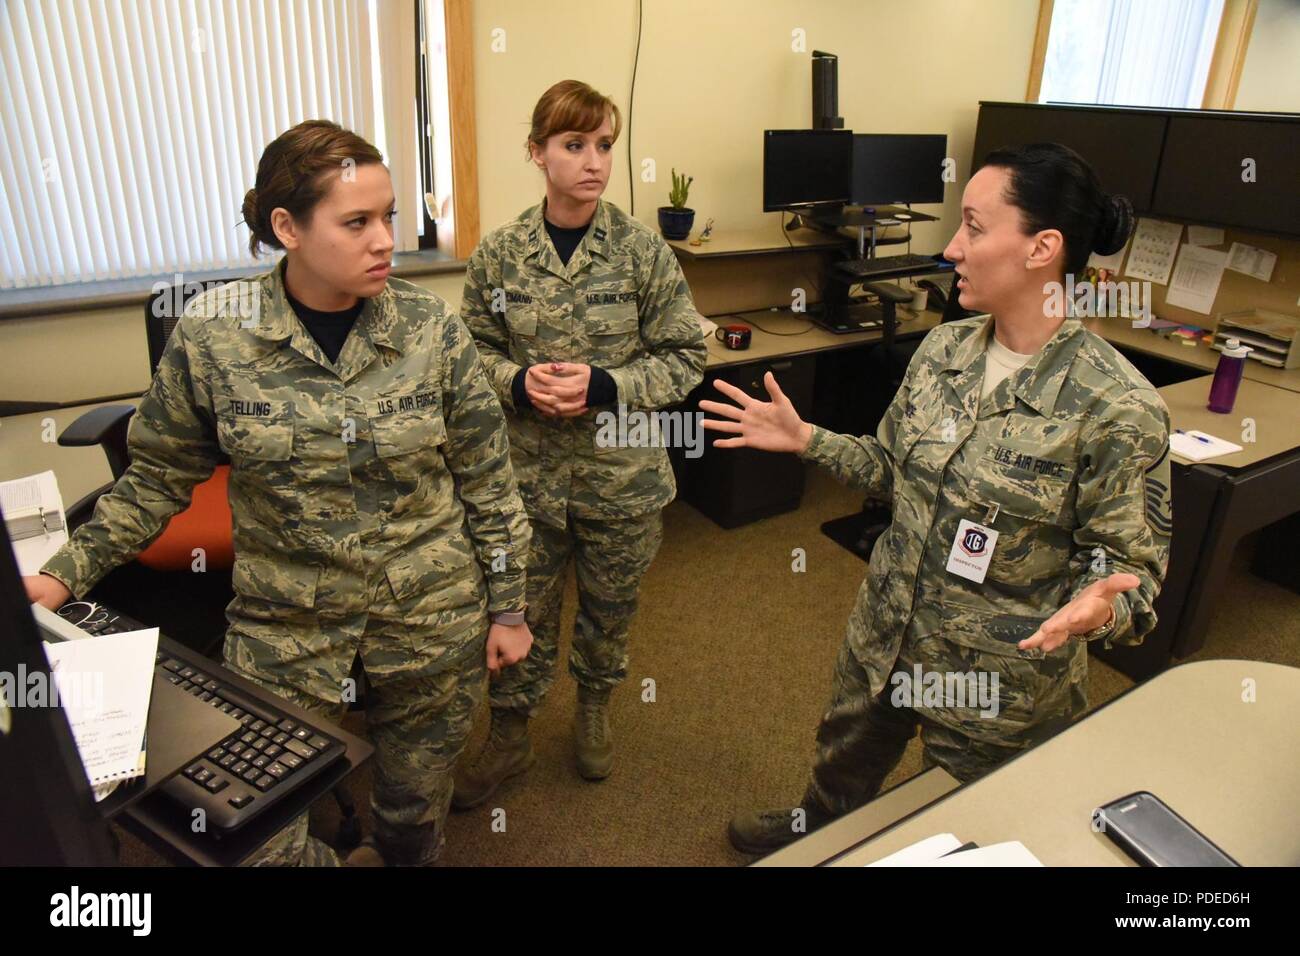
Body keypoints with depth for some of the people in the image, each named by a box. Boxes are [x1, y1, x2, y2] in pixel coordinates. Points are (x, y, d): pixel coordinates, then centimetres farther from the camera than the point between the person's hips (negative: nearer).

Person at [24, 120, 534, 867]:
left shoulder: (432, 329, -9)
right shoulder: (211, 338, -10)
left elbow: (489, 481, -2)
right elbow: (160, 477, 5)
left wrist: (508, 607, 1)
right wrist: (68, 573, 1)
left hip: (434, 624, 0)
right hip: (283, 632, 0)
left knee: (416, 812, 18)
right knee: (253, 837, 7)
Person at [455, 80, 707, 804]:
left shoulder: (643, 251, -9)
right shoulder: (500, 254, -4)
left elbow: (687, 358, -5)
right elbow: (476, 351, 6)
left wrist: (604, 385, -19)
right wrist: (518, 383, -16)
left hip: (624, 476, 0)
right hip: (529, 472, 1)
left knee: (610, 609, 18)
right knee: (524, 611, 14)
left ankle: (595, 710, 47)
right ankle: (511, 738, 38)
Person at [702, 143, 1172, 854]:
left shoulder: (1117, 407, -24)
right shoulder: (944, 348, -6)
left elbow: (1130, 562, -16)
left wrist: (1097, 607, -37)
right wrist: (805, 439, -2)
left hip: (1001, 682, -5)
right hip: (884, 639, 6)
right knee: (844, 762, 31)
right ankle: (812, 830, 62)